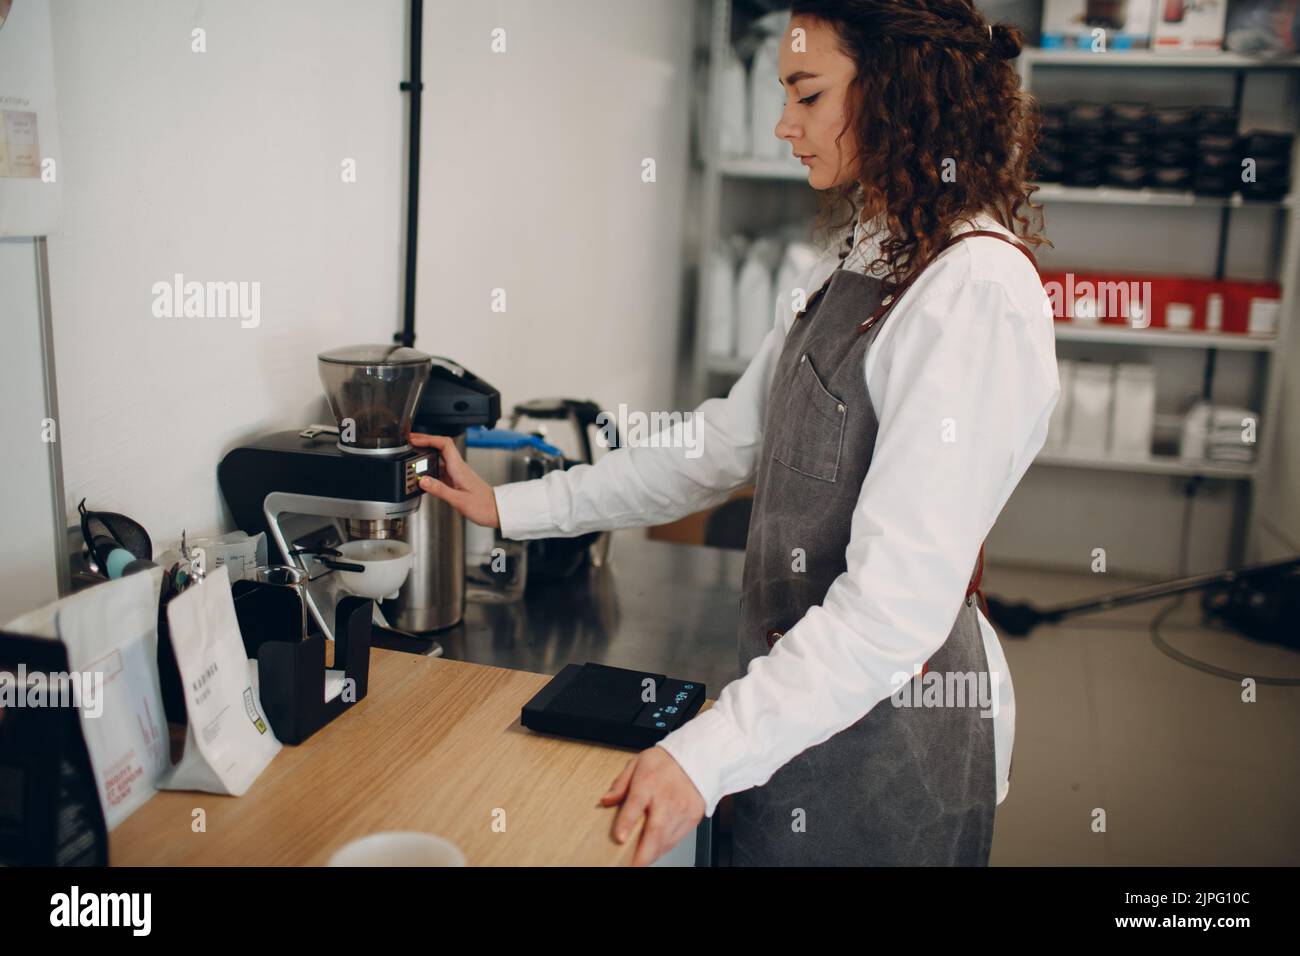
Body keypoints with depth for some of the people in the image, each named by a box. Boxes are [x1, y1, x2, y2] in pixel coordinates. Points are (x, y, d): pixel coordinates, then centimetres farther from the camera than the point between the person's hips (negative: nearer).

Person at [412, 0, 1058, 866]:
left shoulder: (977, 291, -22)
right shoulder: (851, 271, 8)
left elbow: (899, 601, -27)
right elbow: (721, 447, 11)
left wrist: (709, 754, -29)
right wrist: (513, 508, 10)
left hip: (892, 722, -8)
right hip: (799, 693, 8)